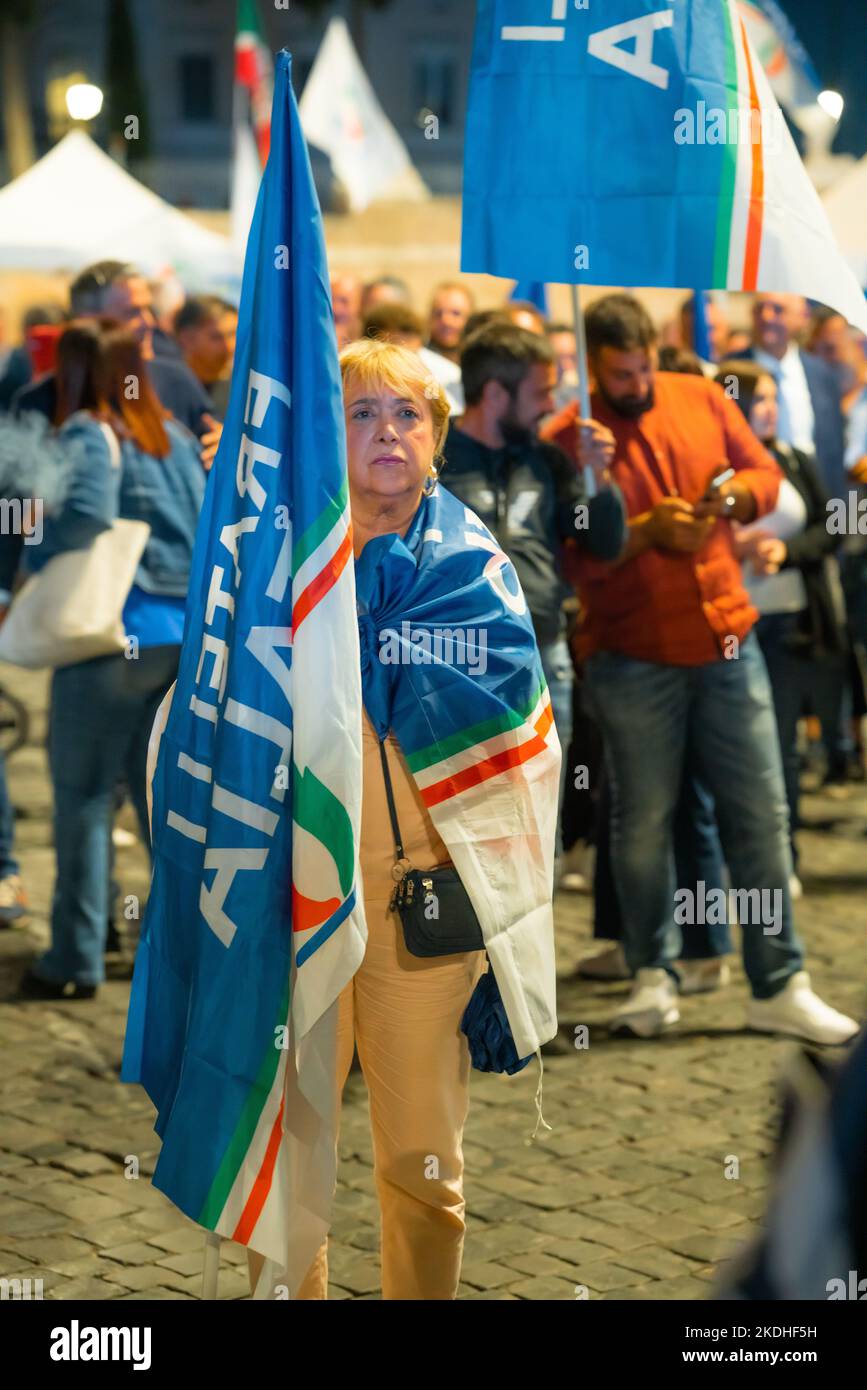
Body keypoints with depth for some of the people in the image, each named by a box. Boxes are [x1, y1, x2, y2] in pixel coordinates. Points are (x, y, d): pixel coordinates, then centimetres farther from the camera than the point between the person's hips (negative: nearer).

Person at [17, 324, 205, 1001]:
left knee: (83, 797, 1)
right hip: (184, 634, 7)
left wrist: (33, 565, -13)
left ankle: (75, 960, 3)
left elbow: (86, 513, -26)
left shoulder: (88, 434, -9)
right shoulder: (174, 434, 12)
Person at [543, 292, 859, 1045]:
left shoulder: (704, 399, 6)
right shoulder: (568, 437, -5)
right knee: (644, 823, 4)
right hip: (634, 657, -3)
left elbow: (767, 474, 10)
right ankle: (654, 977, 20)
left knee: (762, 814, 2)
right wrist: (647, 529, -22)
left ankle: (780, 987, 8)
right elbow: (577, 558, -9)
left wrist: (731, 494, -10)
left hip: (727, 640, 3)